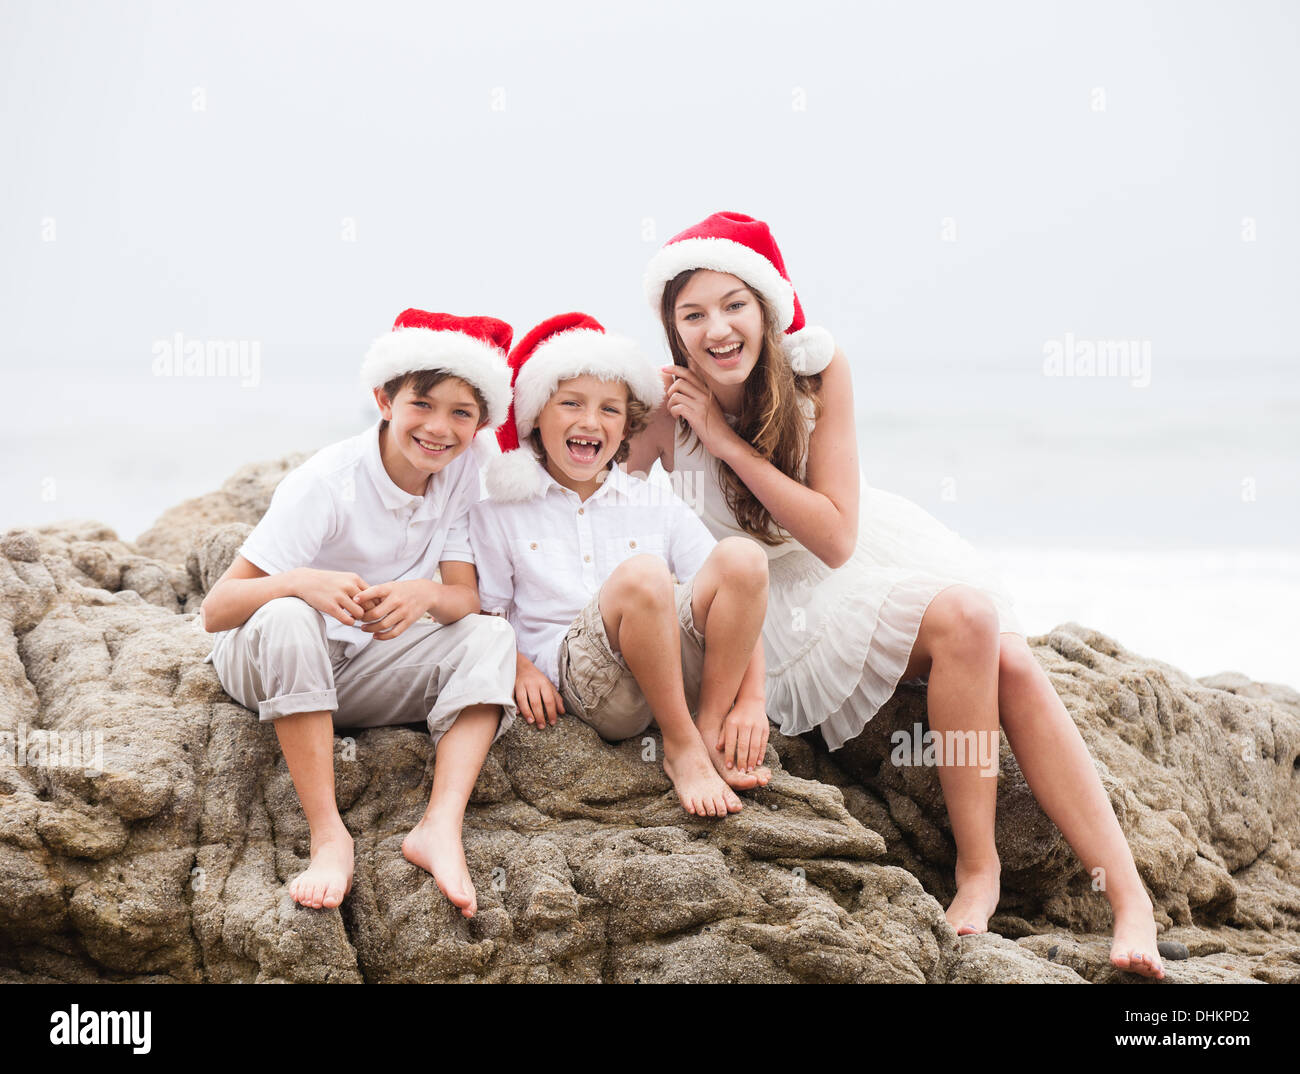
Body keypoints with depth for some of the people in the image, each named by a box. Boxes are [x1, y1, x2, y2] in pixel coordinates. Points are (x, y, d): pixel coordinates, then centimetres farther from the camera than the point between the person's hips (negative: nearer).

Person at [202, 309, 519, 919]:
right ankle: (329, 837, -38)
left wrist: (425, 596, -33)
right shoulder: (328, 482, -22)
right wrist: (302, 582, -46)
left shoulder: (461, 471, -6)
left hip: (365, 670, 4)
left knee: (490, 638, -19)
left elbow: (466, 597, -8)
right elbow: (216, 610, -25)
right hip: (268, 666, -4)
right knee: (287, 617, -37)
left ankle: (441, 827, -37)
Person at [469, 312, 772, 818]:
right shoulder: (500, 511, 14)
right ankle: (682, 750, -21)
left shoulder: (656, 506, 17)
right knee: (641, 574, -33)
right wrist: (520, 668, -14)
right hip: (572, 677, -3)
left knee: (742, 555, -21)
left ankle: (710, 729, -15)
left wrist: (751, 700, -9)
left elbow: (736, 600, 7)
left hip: (678, 672, 3)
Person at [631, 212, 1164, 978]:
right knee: (965, 617, -29)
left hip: (871, 543, 3)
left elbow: (836, 536, -18)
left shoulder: (818, 367, -15)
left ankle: (1129, 896, -19)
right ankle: (977, 869, -19)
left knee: (1013, 665, -21)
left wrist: (727, 440, -24)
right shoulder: (664, 410, -18)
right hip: (788, 606, -3)